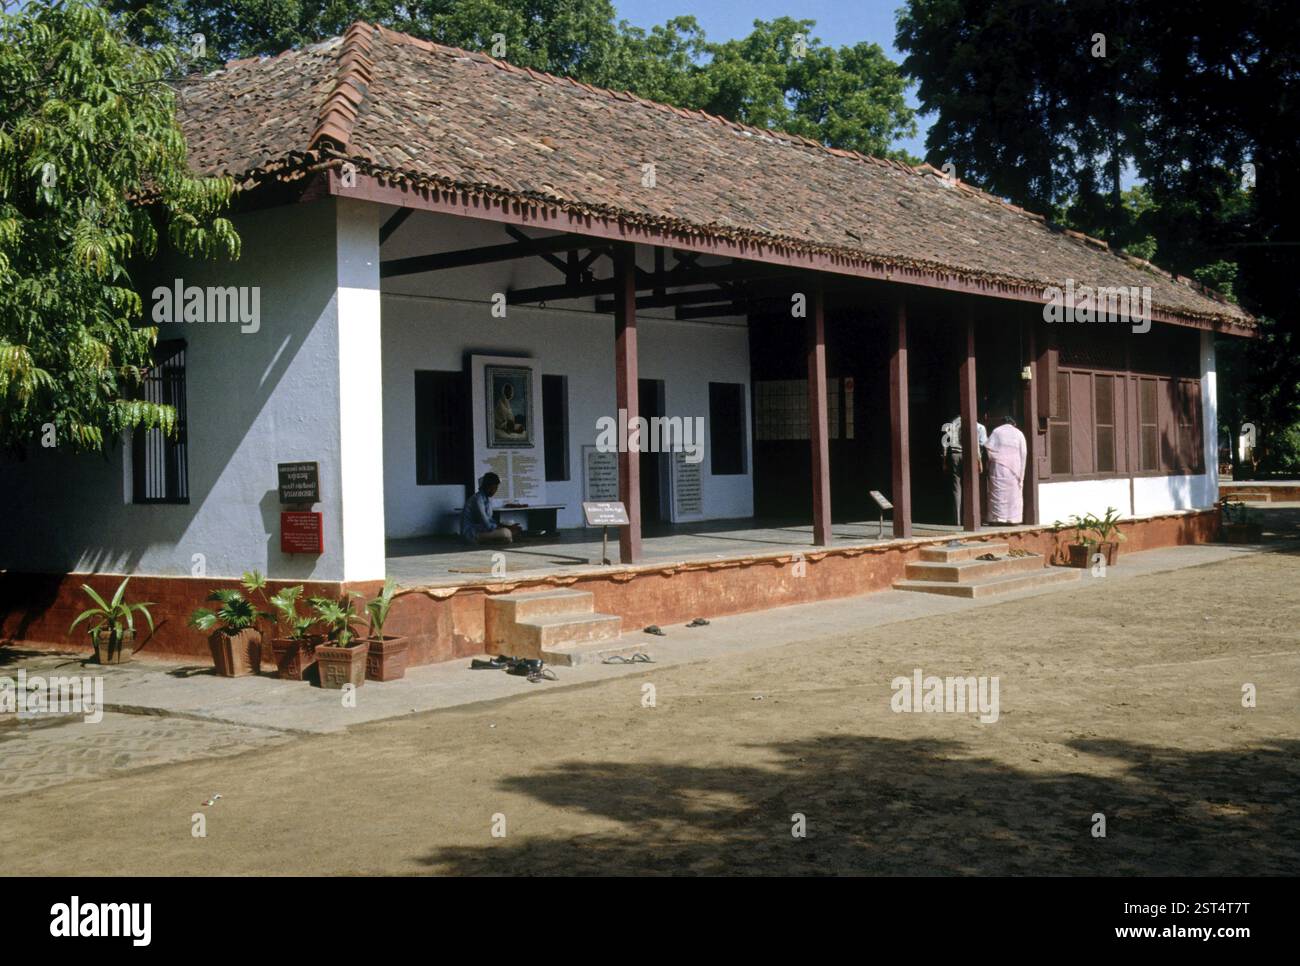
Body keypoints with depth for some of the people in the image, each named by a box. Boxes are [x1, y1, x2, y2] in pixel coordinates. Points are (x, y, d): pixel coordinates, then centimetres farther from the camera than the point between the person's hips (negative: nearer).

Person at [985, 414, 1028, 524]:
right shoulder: (1019, 433, 8)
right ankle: (1013, 518, 2)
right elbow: (1024, 453, 4)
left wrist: (992, 459, 8)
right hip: (1014, 467, 1)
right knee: (1014, 494, 5)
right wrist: (1021, 473, 5)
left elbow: (989, 448, -7)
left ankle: (999, 518, -4)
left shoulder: (996, 432, 4)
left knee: (998, 492, 0)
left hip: (999, 467, -1)